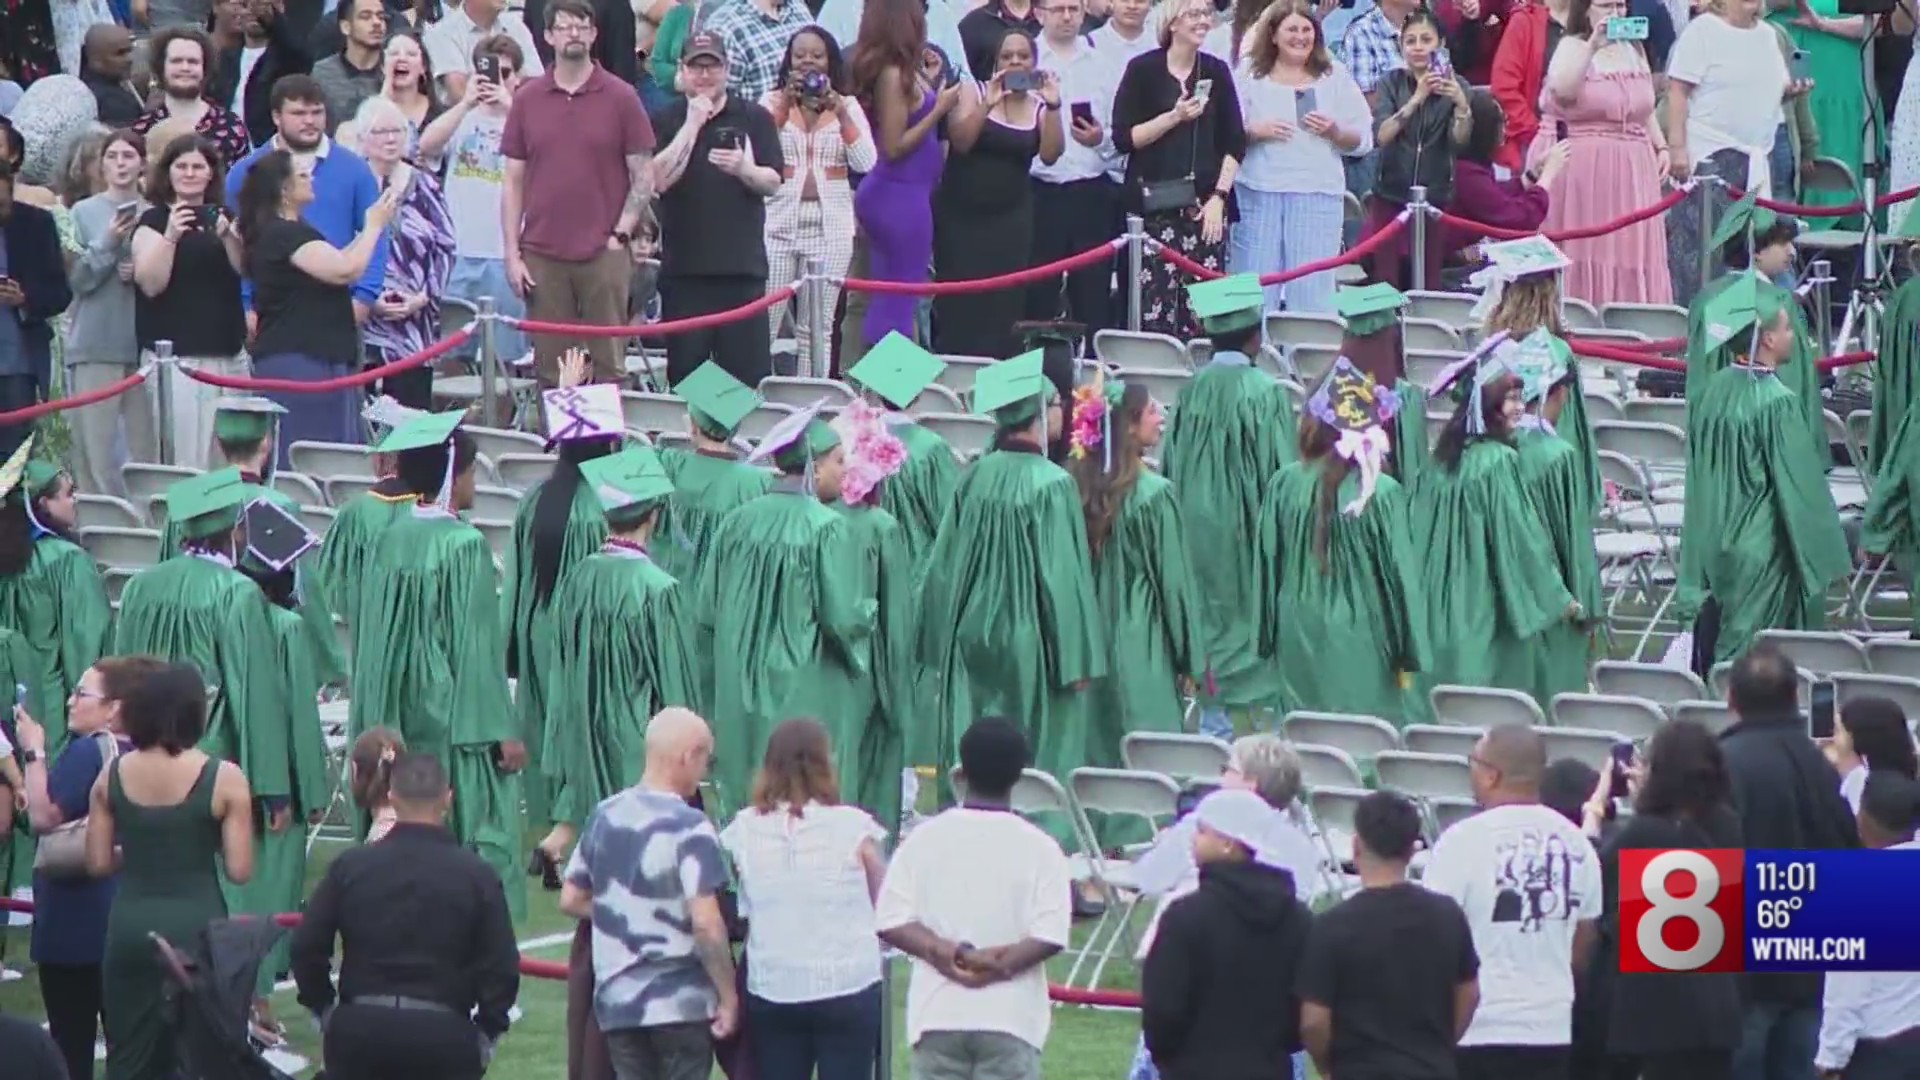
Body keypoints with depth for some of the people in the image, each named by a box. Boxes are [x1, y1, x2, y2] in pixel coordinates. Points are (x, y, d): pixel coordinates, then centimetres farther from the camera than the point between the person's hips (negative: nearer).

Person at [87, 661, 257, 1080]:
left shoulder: (113, 775, 0)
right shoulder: (224, 779, -10)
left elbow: (98, 863, 4)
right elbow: (239, 871, -9)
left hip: (131, 926, 3)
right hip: (196, 926, -3)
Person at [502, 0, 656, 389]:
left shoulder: (620, 98, 2)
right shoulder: (527, 100, 8)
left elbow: (643, 177, 4)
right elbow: (514, 181, 9)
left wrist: (620, 235, -5)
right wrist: (512, 253, 3)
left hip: (603, 255, -2)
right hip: (541, 257, 2)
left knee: (607, 367, -1)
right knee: (551, 370, 3)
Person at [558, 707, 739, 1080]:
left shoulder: (604, 817, 7)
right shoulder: (688, 828, -15)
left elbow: (571, 901, 15)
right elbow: (706, 923, -21)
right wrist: (728, 996, -13)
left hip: (616, 999, 6)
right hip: (681, 1002, -6)